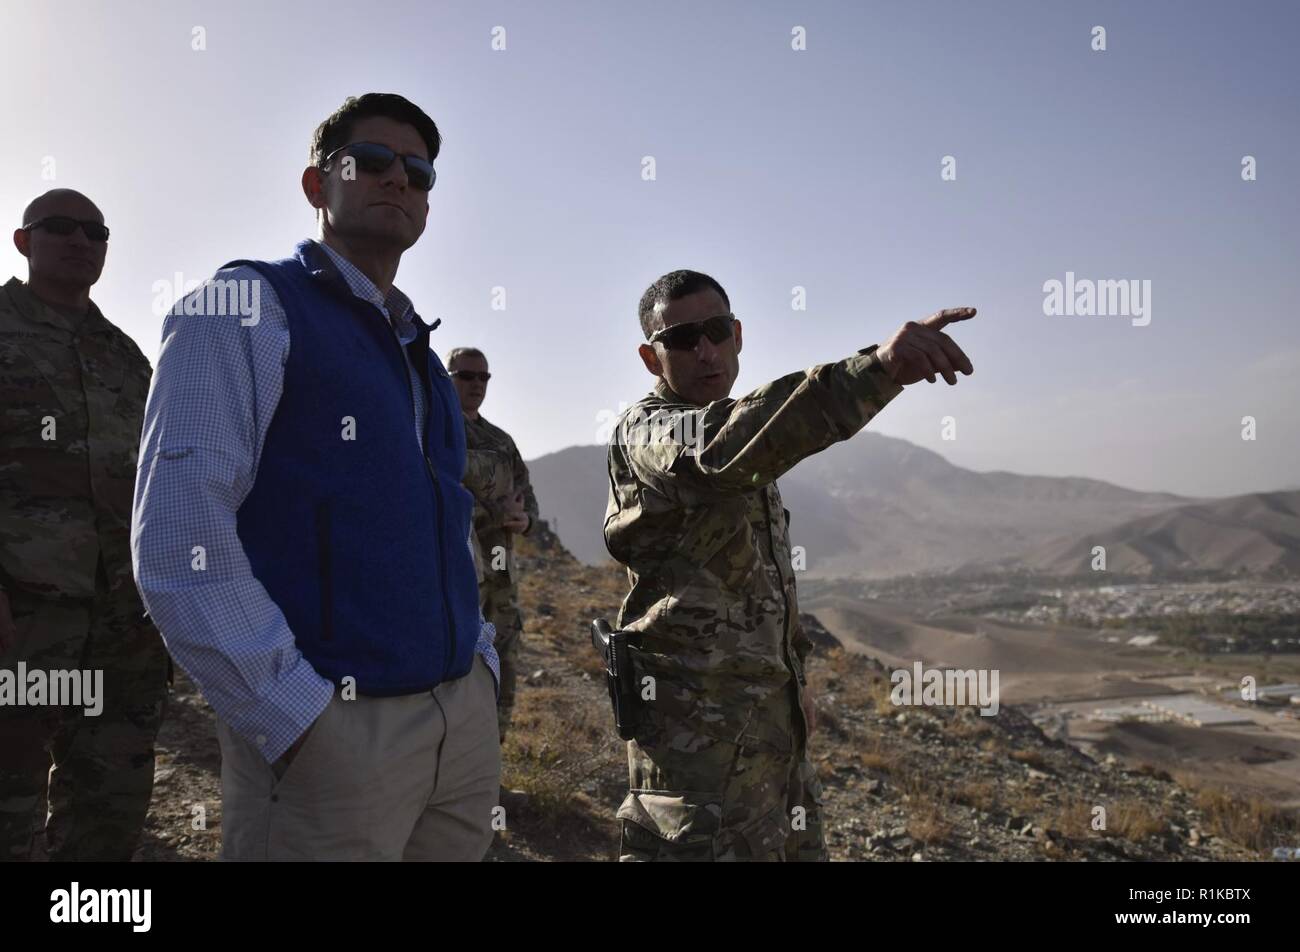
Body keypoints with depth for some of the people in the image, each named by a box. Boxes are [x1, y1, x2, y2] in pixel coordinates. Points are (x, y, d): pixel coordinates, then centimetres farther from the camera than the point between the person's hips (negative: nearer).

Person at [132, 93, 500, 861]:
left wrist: (480, 665, 10)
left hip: (468, 719, 7)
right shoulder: (245, 311, -5)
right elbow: (179, 541, -14)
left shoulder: (423, 354, 17)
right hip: (328, 736, -7)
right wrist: (301, 722, -17)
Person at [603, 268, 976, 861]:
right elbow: (720, 450, -39)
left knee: (796, 846, 20)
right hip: (695, 717, -9)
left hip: (770, 713, 9)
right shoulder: (645, 433, -14)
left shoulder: (743, 443, 16)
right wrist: (876, 367, -50)